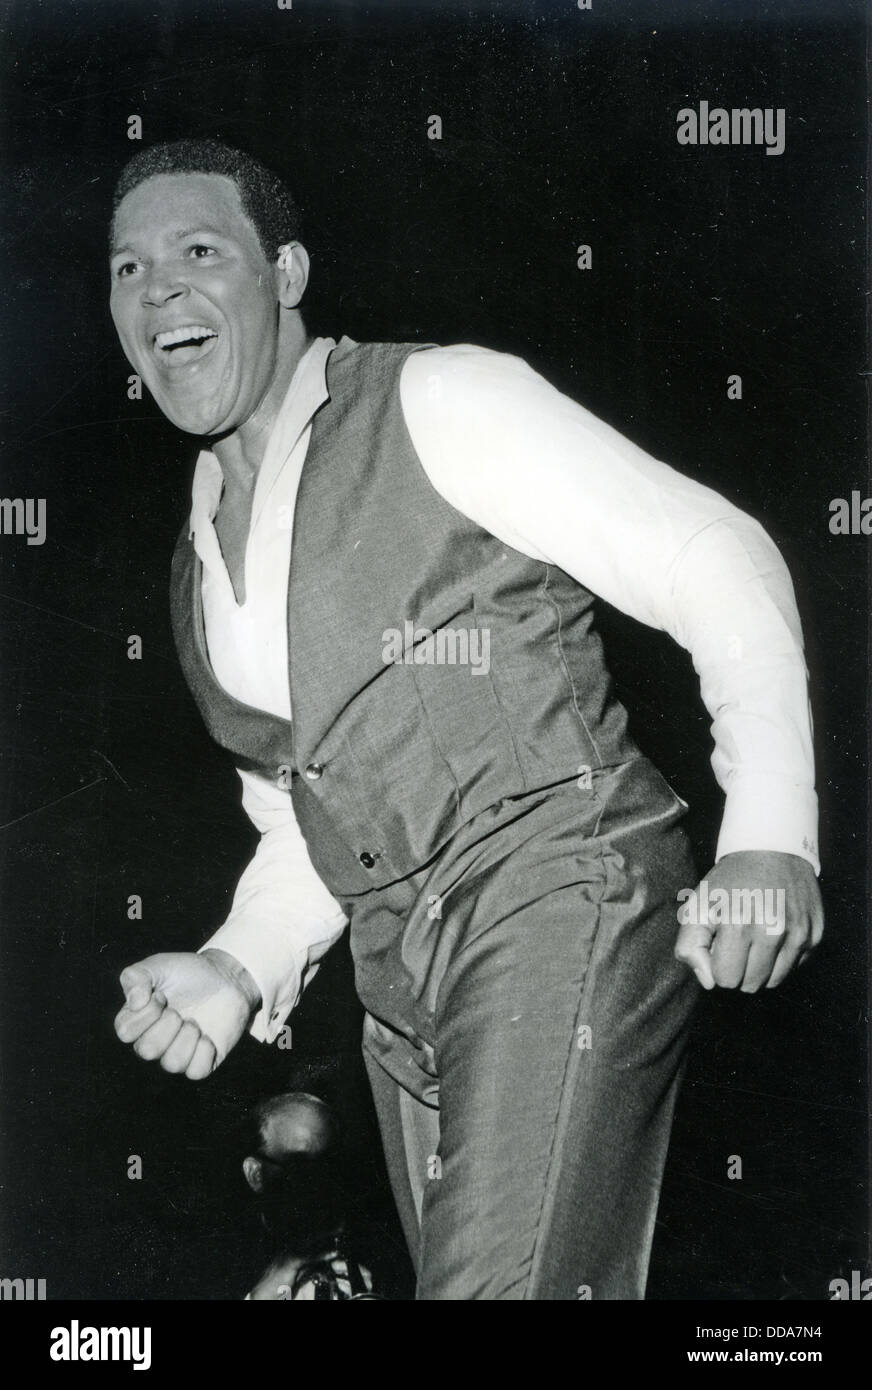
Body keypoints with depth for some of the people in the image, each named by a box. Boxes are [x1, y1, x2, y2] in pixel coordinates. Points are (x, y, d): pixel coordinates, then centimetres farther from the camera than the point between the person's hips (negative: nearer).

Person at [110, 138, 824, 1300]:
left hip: (562, 897, -7)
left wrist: (768, 834, -17)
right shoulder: (199, 565, 19)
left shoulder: (435, 402, -2)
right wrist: (239, 968, 3)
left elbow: (717, 561, -6)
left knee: (507, 1282, -21)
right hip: (400, 980, 7)